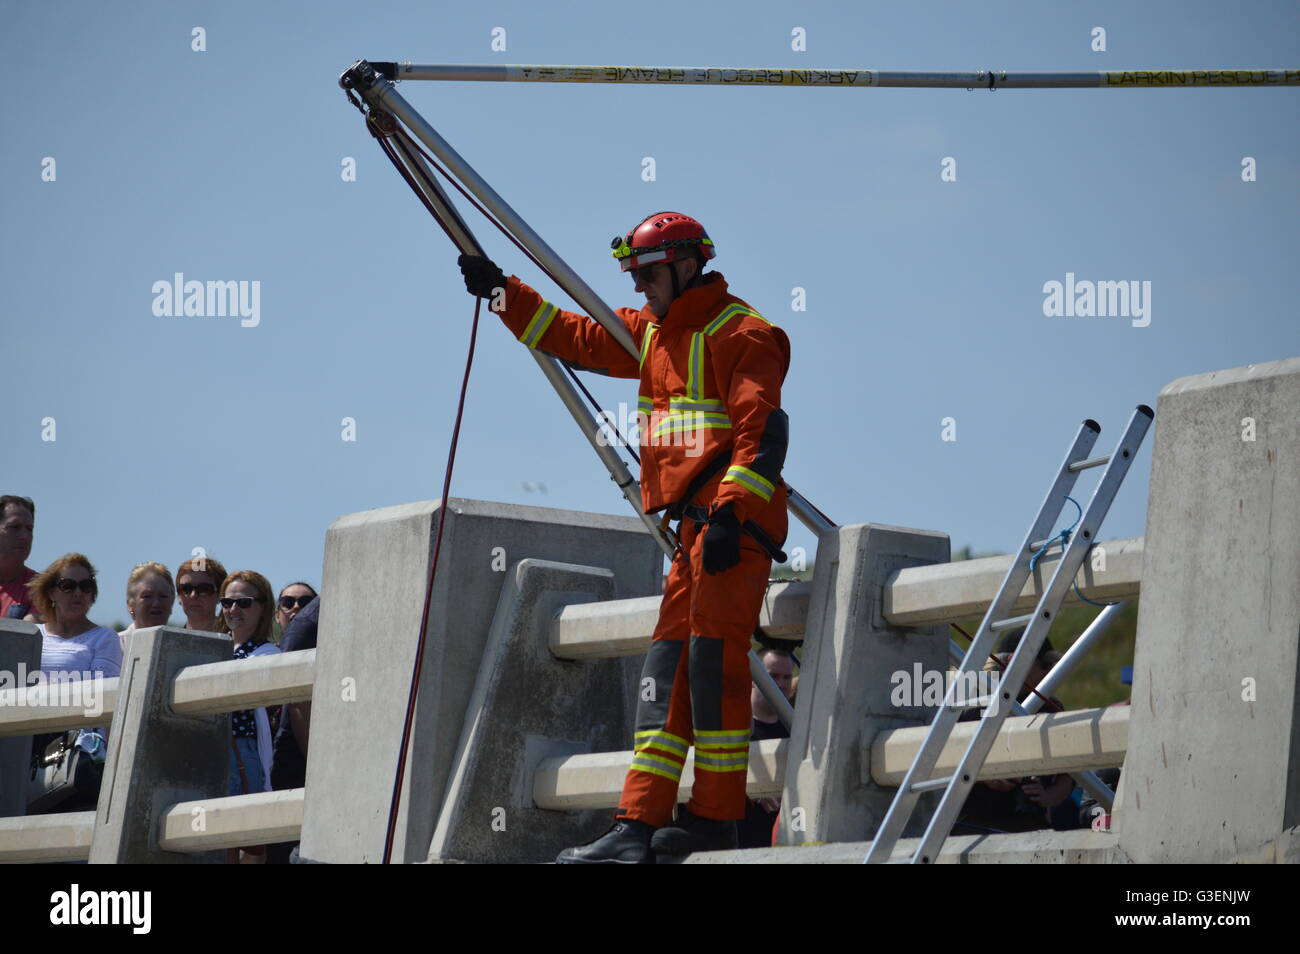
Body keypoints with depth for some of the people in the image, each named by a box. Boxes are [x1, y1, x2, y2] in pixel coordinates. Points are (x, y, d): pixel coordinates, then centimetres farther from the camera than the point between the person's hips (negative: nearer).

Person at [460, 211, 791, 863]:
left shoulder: (743, 333, -7)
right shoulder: (650, 332, 20)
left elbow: (762, 431, -16)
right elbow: (573, 337, 28)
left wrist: (730, 513, -24)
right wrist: (503, 292, 19)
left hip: (736, 521, -9)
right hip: (695, 522, 9)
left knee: (713, 658, -12)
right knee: (670, 664, 2)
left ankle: (715, 819, -8)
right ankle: (638, 828, -2)